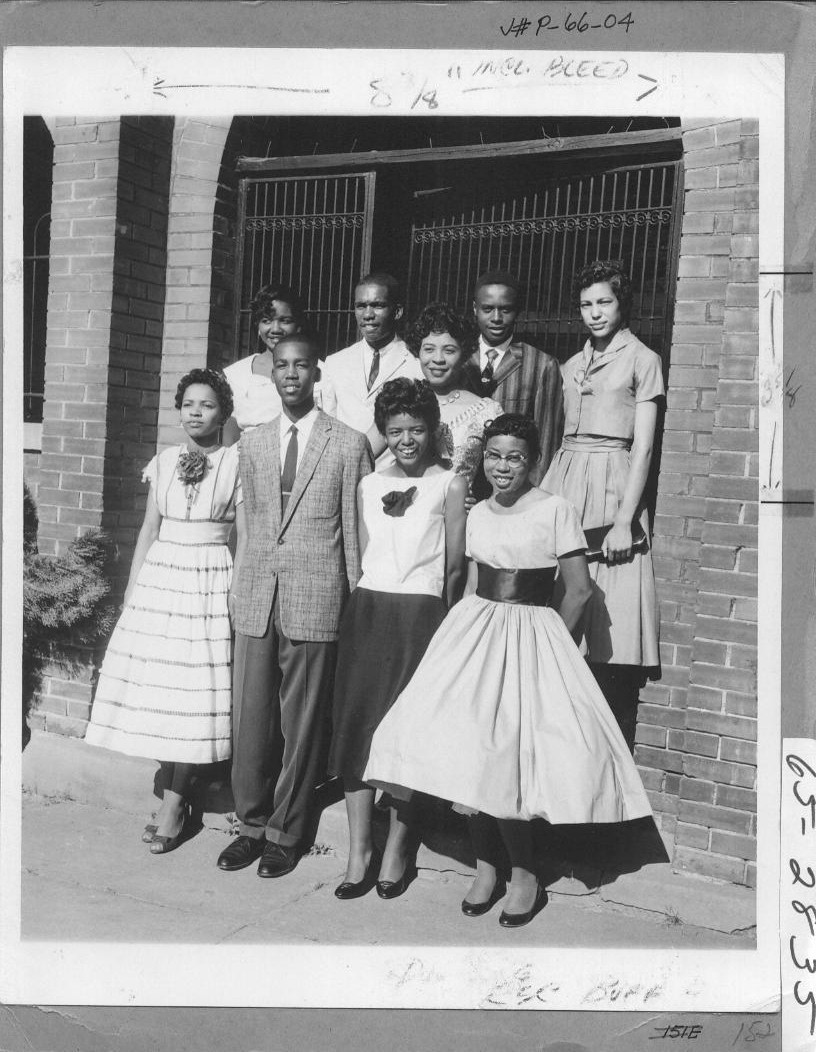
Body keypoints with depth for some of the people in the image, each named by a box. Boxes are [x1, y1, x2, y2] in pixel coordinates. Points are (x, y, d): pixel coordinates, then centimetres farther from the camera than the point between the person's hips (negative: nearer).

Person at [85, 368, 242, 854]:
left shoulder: (237, 463, -2)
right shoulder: (164, 461, 9)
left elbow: (245, 536, -2)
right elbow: (149, 528, 13)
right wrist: (131, 587, 10)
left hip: (212, 581, -4)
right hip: (160, 576, 4)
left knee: (195, 686, -2)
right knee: (154, 682, 4)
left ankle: (175, 802, 8)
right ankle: (175, 790, 19)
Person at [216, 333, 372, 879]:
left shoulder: (349, 444, -1)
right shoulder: (252, 442, 12)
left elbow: (355, 529, 0)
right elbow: (250, 519, 16)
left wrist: (358, 607, 1)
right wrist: (249, 580, 12)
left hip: (315, 599, -3)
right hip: (255, 595, 4)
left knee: (302, 723, 5)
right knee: (250, 716, 8)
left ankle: (286, 832, 20)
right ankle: (252, 823, 24)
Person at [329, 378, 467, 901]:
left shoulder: (450, 484, 1)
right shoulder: (370, 484, 13)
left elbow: (455, 567, 2)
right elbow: (363, 556, 12)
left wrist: (444, 620, 2)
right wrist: (367, 611, 4)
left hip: (422, 614, -3)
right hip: (368, 610, 4)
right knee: (357, 724, 2)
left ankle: (396, 848, 14)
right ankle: (359, 849, 11)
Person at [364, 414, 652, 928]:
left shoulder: (557, 510, -6)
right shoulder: (477, 514, 10)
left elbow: (578, 589, -4)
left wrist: (547, 645, -1)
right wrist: (479, 637, 7)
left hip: (532, 636, -4)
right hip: (476, 630, 5)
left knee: (501, 755, -11)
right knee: (469, 752, -4)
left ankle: (525, 875, 8)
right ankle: (487, 864, 15)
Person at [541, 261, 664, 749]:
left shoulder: (642, 360, 2)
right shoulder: (573, 366, 19)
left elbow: (643, 447, -5)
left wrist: (624, 520, -13)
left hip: (614, 486, -5)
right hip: (564, 487, 5)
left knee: (611, 636, -7)